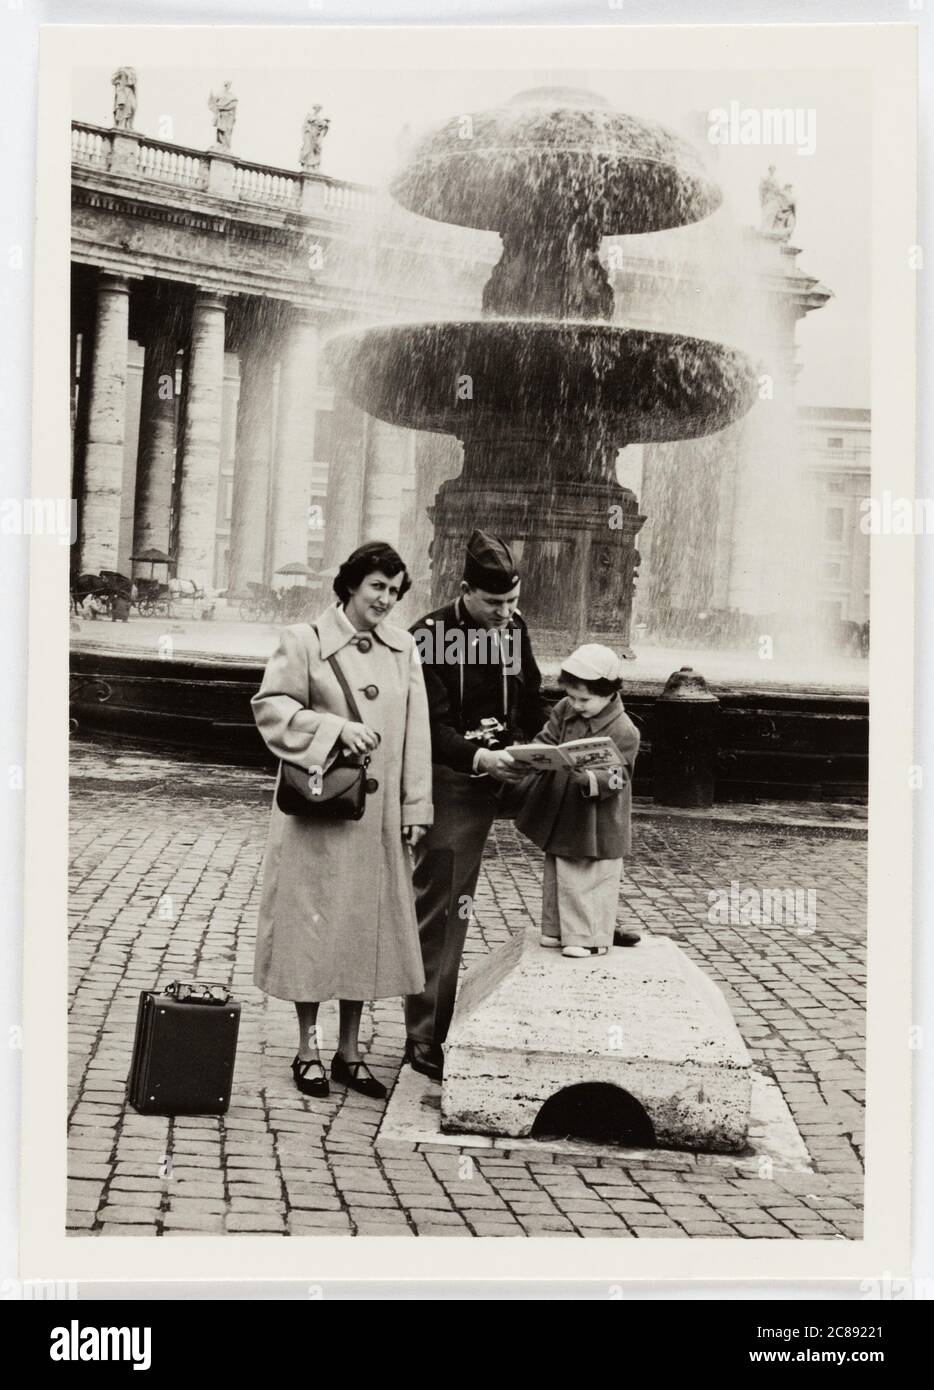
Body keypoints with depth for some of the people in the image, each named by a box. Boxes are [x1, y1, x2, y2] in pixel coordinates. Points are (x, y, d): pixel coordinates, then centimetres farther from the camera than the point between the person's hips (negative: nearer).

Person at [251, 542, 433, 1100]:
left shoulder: (405, 649, 7)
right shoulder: (305, 640, -5)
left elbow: (416, 733, 7)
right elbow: (271, 705, -6)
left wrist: (416, 808, 4)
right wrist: (334, 727, -17)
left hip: (378, 813, 4)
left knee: (370, 925, 8)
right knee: (313, 923, 2)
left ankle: (350, 1050, 20)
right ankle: (308, 1049, 15)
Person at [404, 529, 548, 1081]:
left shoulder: (515, 628, 7)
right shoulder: (431, 636, -12)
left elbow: (531, 702, 14)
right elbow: (432, 726, -16)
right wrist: (478, 756, -30)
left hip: (490, 781, 6)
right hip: (447, 782, -6)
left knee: (455, 903, 13)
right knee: (441, 906, -5)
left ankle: (438, 1024, 22)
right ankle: (425, 1039, 1)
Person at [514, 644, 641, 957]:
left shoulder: (623, 731, -17)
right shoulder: (564, 711, 1)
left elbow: (616, 778, -21)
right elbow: (545, 741, 2)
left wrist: (590, 779, -39)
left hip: (596, 824, -6)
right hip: (559, 814, 6)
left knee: (593, 879, 3)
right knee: (556, 873, 16)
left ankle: (591, 937, 13)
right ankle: (557, 928, 29)